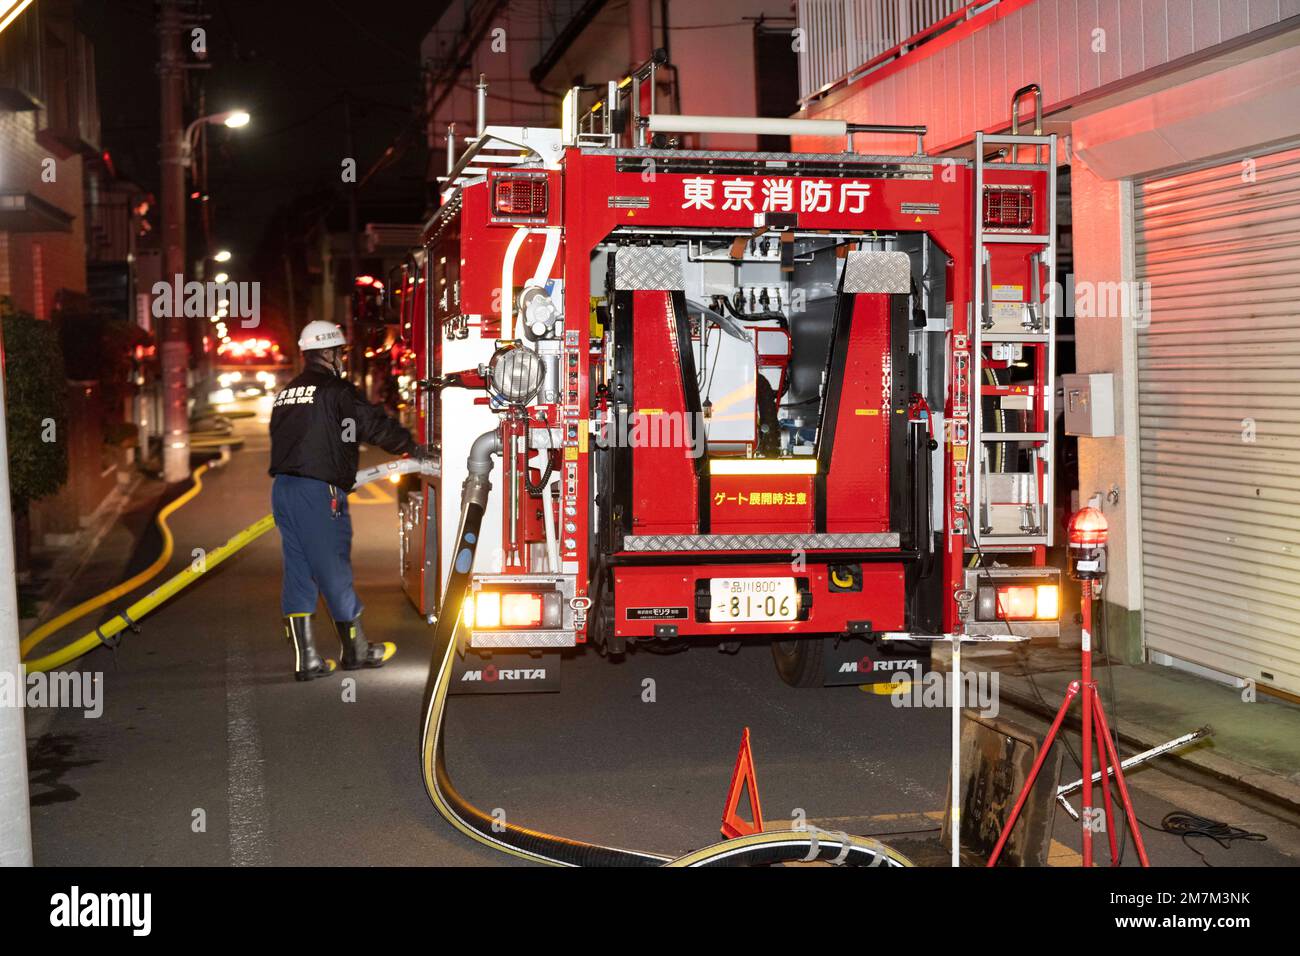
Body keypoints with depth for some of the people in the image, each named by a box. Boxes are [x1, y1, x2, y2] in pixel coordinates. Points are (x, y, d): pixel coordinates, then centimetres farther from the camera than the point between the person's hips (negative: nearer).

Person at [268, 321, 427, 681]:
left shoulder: (285, 394, 18)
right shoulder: (336, 390, -8)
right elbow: (374, 424, -8)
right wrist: (412, 446, 6)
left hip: (282, 488, 8)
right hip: (319, 492, -8)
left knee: (298, 571, 9)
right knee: (334, 570, 3)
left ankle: (305, 658, 9)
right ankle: (355, 649, 17)